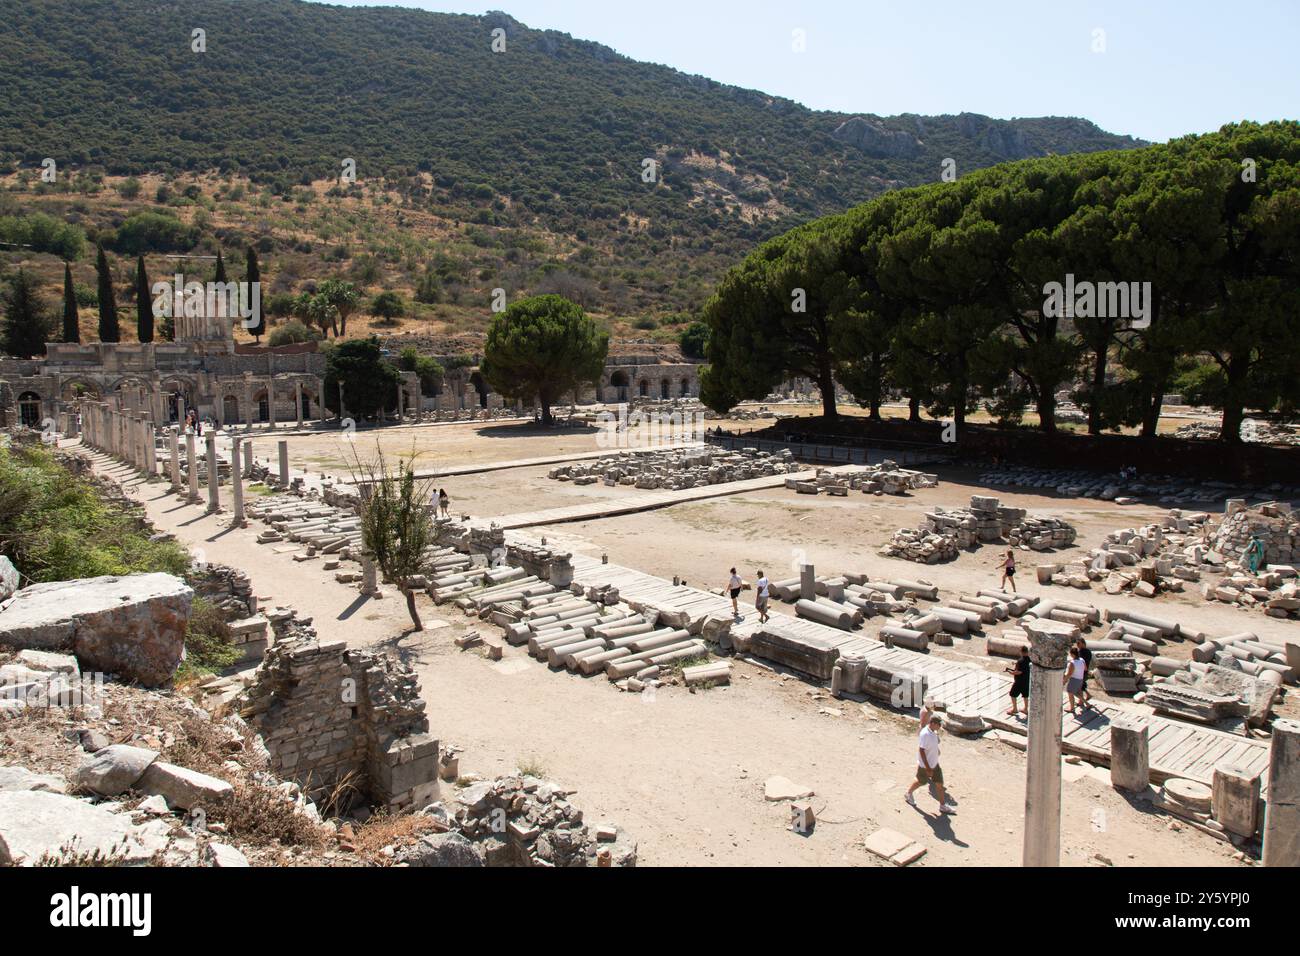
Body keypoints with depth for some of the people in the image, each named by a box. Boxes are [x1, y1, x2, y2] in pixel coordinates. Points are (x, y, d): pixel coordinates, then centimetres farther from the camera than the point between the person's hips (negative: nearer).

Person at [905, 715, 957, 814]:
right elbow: (921, 751, -28)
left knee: (939, 783, 9)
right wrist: (927, 768, -26)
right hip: (925, 765, -7)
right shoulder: (925, 734, -31)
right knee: (921, 782, 14)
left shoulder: (933, 731, -3)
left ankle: (943, 806, 20)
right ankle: (908, 794, 39)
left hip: (934, 763, 7)